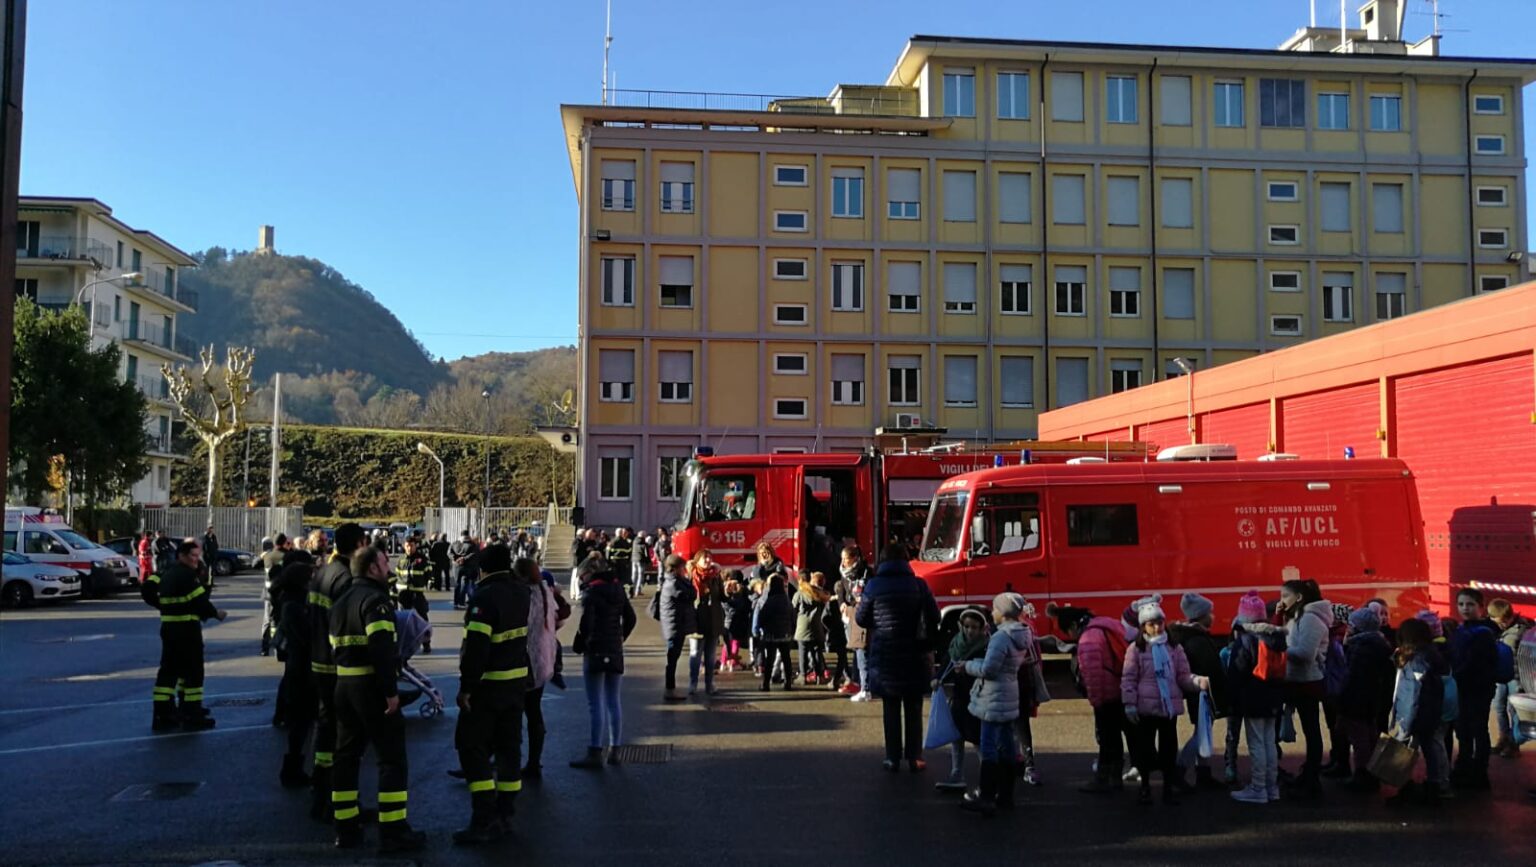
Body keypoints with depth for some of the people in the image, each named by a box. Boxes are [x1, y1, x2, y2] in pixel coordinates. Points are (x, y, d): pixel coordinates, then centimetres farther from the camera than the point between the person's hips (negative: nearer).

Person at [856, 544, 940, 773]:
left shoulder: (874, 586, -5)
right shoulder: (918, 585, -5)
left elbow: (861, 619, 3)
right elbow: (933, 618, -7)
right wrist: (927, 643, 8)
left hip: (885, 656, 0)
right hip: (914, 657, 0)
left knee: (891, 710, 9)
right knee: (913, 710, 9)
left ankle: (893, 758, 10)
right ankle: (914, 758, 9)